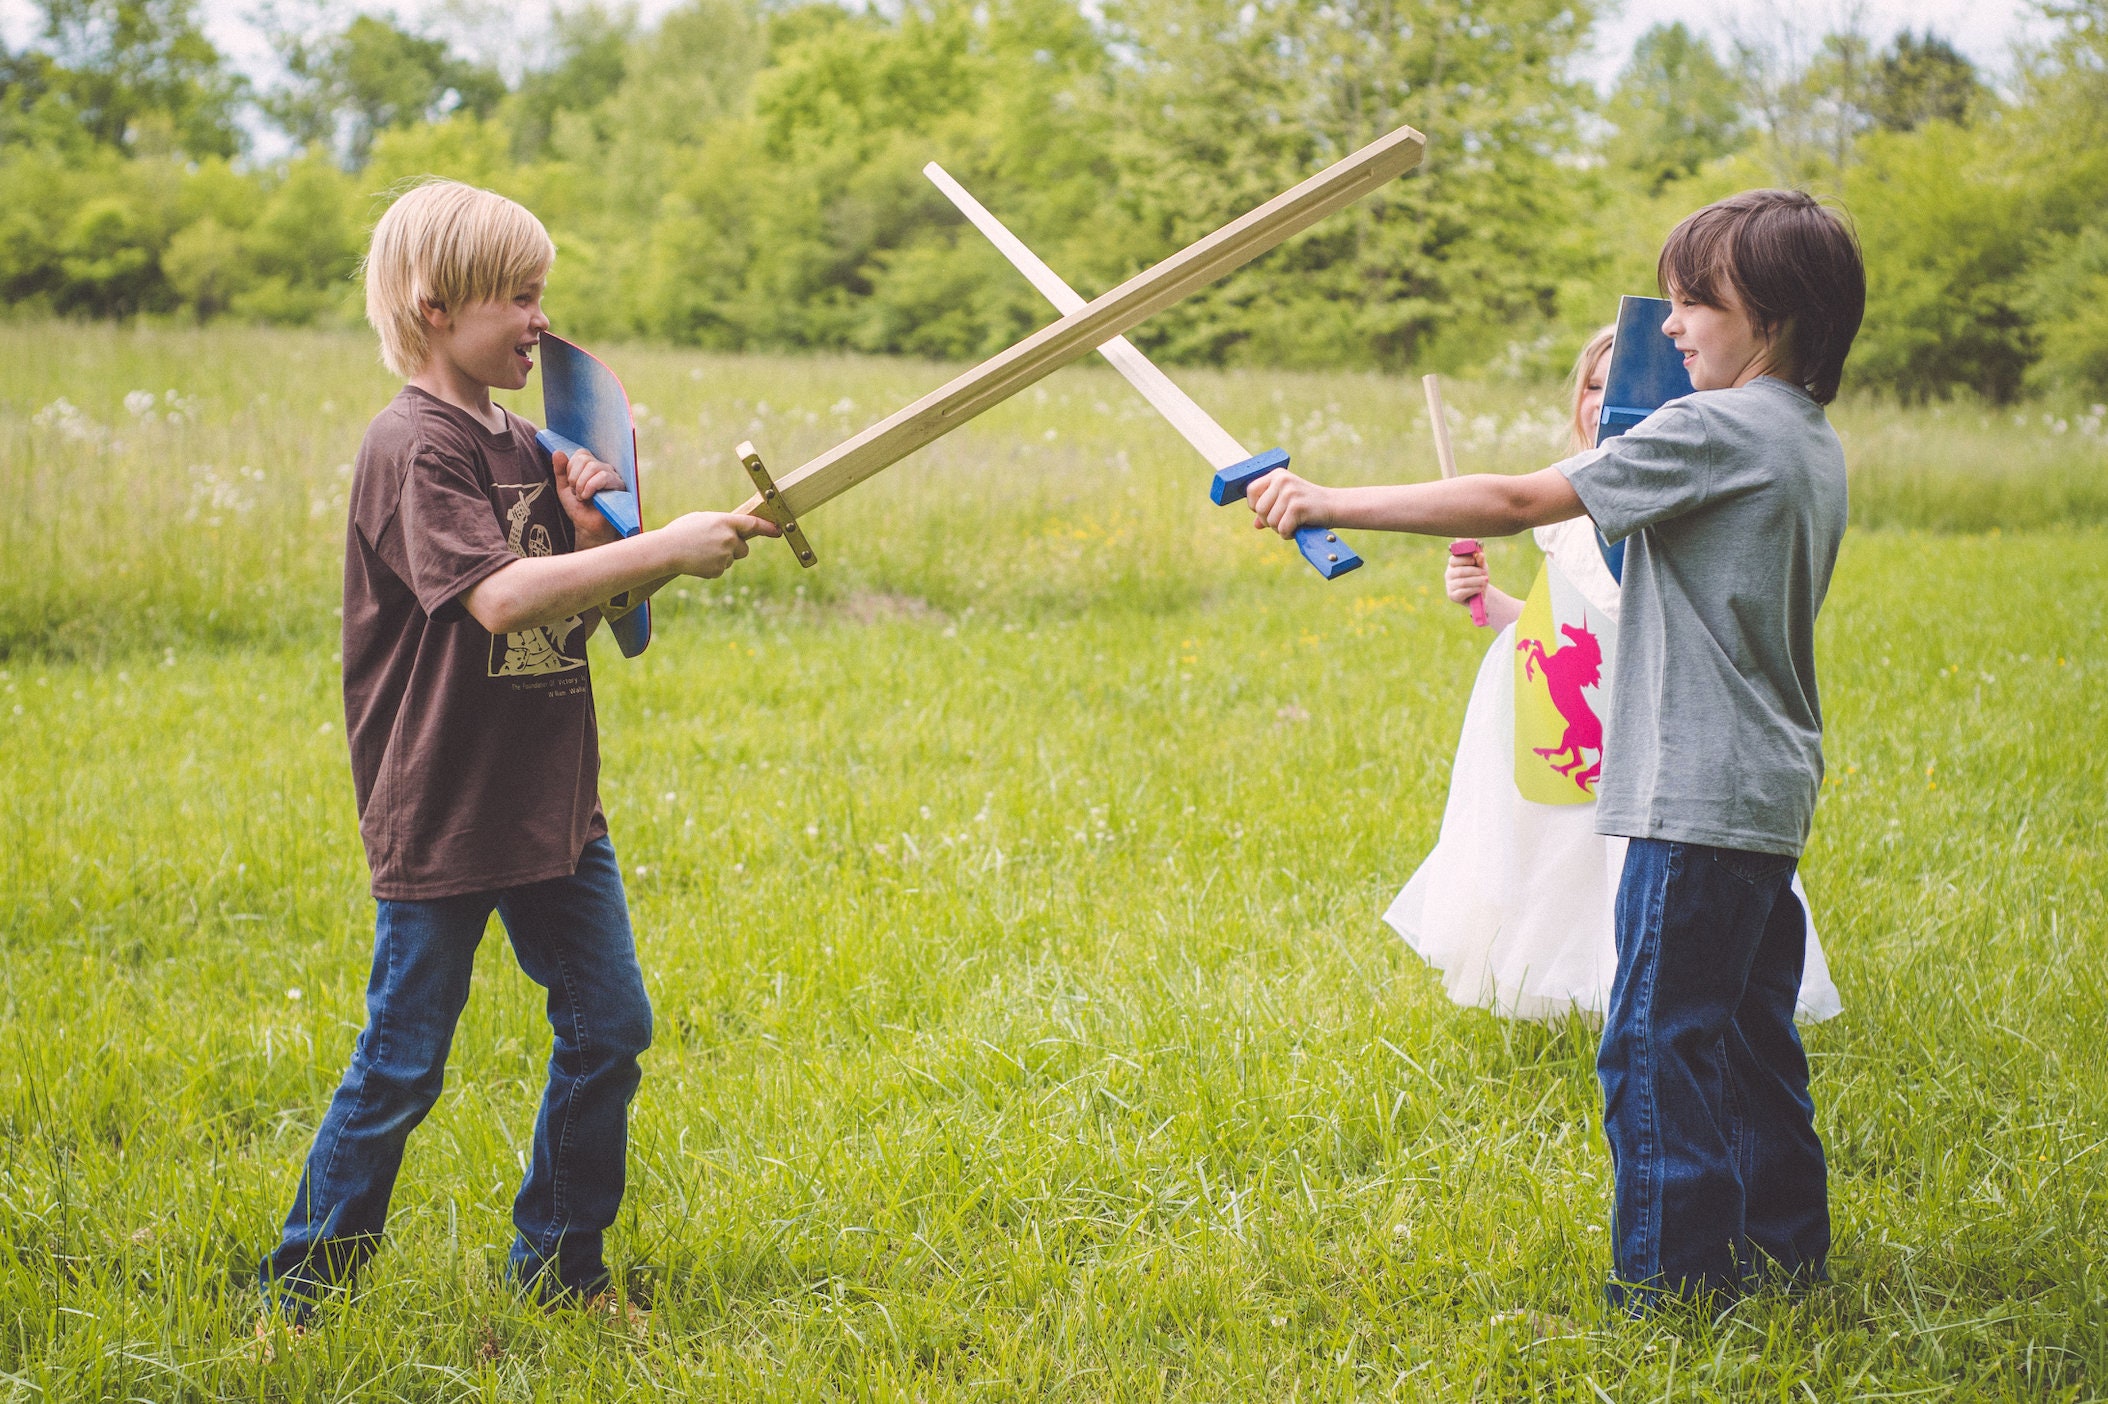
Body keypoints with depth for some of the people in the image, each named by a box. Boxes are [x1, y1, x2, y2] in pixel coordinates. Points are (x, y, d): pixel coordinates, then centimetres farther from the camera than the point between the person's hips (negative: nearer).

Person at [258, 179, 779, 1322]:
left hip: (552, 803, 8)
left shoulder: (523, 444, 11)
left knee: (609, 1030, 10)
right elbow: (499, 596, -28)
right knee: (400, 1066, 1)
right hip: (439, 815, -8)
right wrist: (663, 549, -28)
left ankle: (558, 1271, 25)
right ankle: (296, 1294, 17)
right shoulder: (413, 446, -15)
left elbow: (578, 605, 14)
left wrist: (594, 534, -6)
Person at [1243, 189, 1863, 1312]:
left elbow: (1516, 504, -18)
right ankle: (1783, 1253, 27)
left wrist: (1334, 502, -15)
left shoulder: (1711, 429, -15)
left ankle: (1670, 1288, 0)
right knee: (1749, 1041, 18)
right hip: (1771, 796, 10)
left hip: (1699, 798, -10)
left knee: (1656, 1047, -4)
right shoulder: (1811, 444, 13)